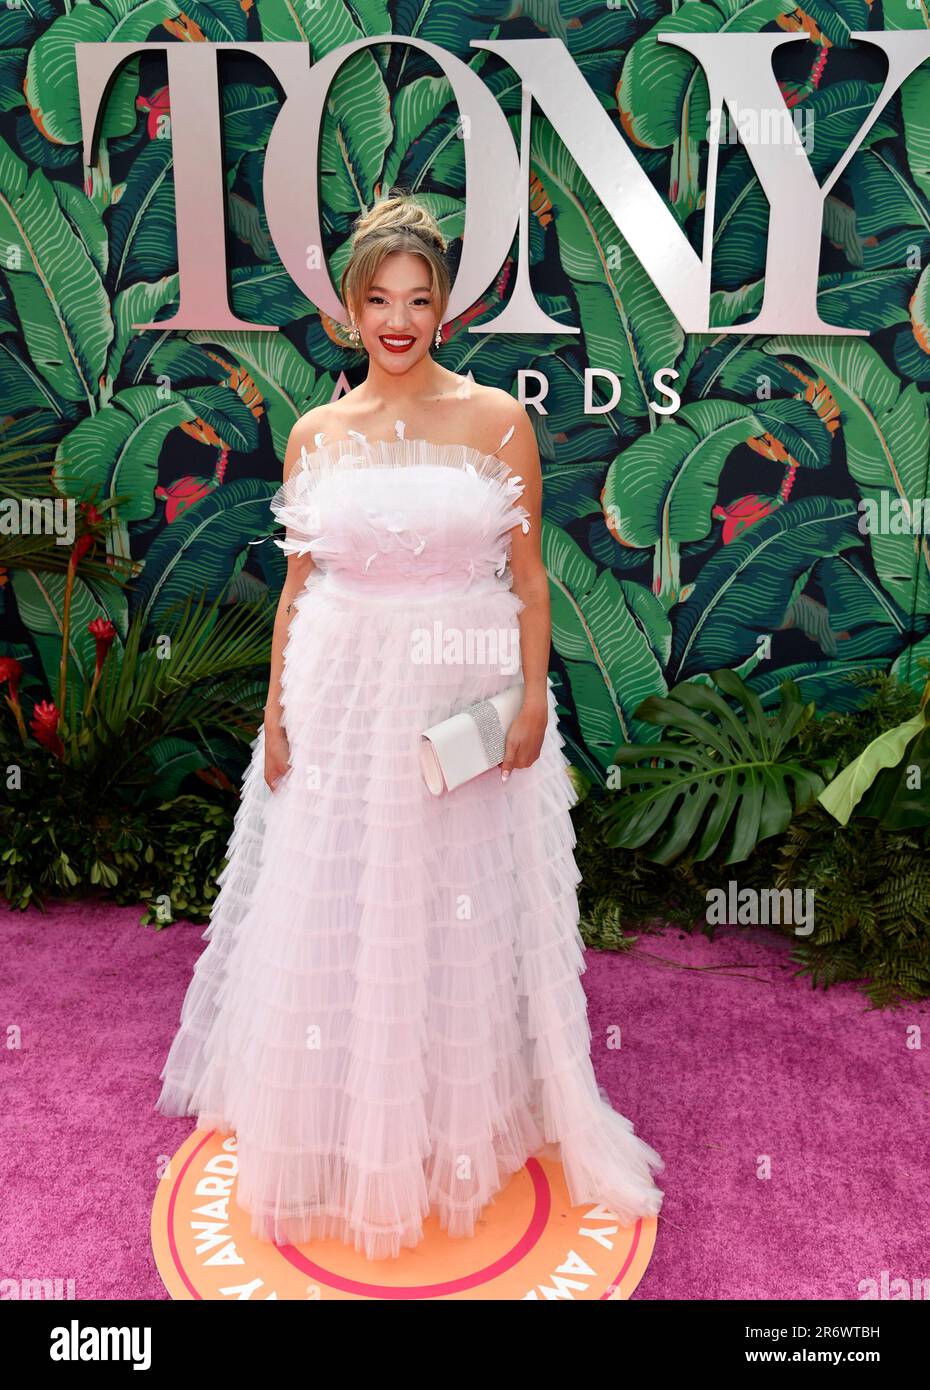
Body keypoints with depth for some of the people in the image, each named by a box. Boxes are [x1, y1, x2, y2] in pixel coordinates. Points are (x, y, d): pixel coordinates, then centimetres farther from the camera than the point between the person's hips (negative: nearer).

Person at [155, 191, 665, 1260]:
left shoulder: (497, 420, -3)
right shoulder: (316, 435, 4)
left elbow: (527, 577, -1)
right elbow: (297, 586, 8)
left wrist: (532, 693, -10)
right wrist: (277, 708, 4)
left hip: (467, 697, -2)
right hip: (343, 698, 2)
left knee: (462, 910, 11)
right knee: (336, 916, 12)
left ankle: (462, 1119, 35)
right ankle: (343, 1133, 35)